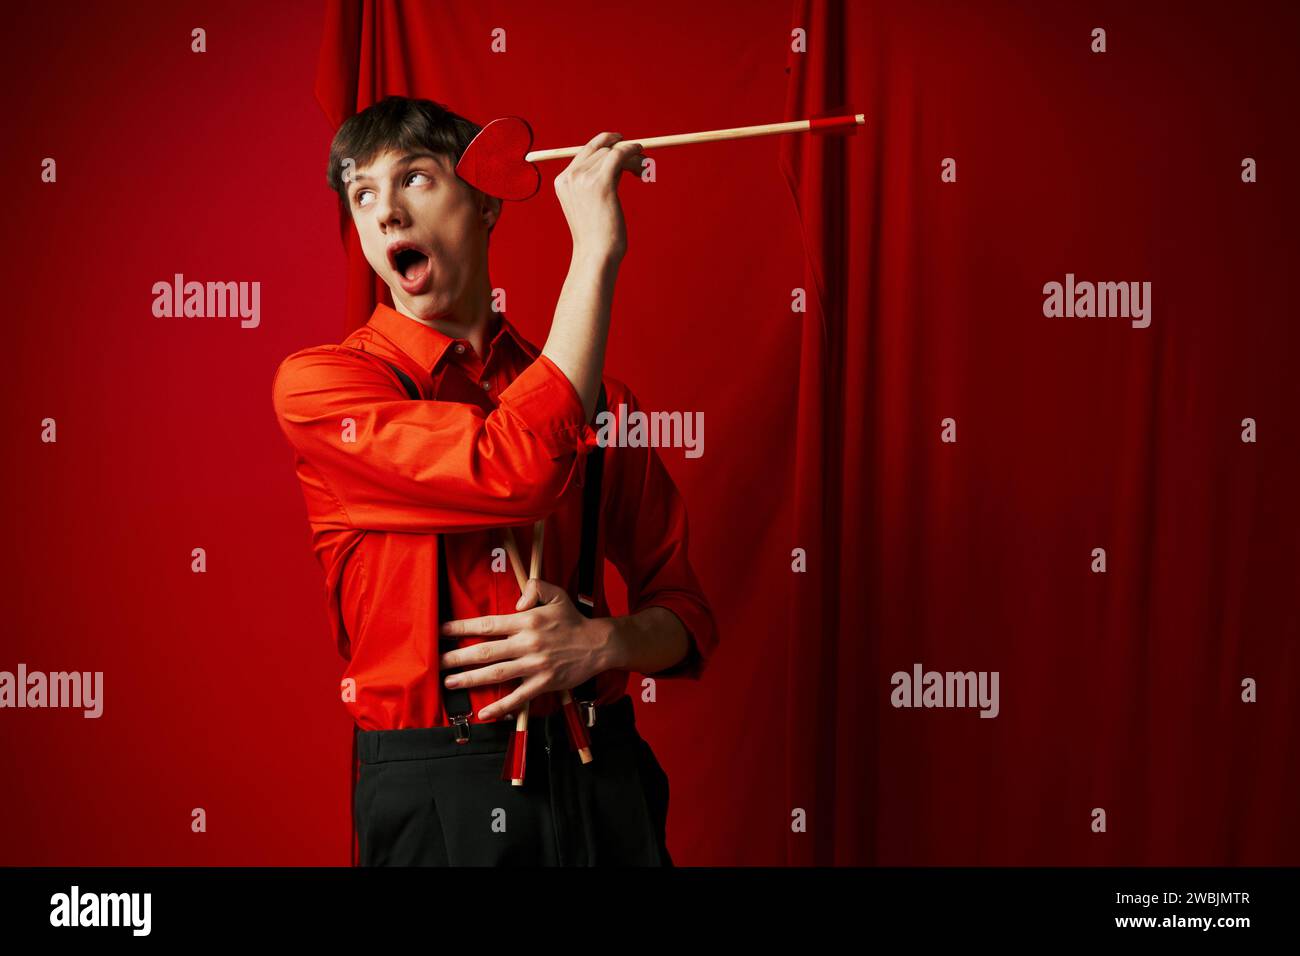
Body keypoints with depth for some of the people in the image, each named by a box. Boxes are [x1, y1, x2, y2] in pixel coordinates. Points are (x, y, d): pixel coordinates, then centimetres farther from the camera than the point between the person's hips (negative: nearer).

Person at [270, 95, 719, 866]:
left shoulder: (599, 398, 4)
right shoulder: (318, 382, -8)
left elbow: (685, 612, 6)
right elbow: (518, 472, -25)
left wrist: (603, 642, -15)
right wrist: (596, 252, -19)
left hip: (604, 781, 4)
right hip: (435, 798, -3)